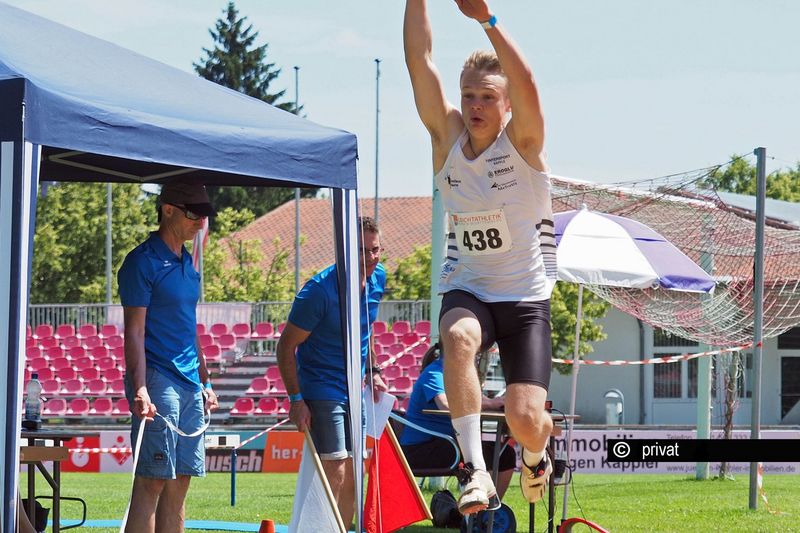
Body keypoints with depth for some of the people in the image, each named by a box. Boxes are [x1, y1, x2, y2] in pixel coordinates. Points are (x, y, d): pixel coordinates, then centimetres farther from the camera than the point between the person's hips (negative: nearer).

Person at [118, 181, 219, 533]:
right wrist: (140, 389, -21)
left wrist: (204, 382, 22)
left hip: (189, 385, 8)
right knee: (152, 481, -11)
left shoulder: (187, 263, 17)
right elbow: (134, 330, -13)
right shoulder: (143, 262, -8)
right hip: (158, 381, -8)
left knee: (180, 481, 7)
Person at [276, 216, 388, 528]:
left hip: (354, 390, 8)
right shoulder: (320, 290, -21)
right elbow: (286, 346, -16)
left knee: (353, 476, 10)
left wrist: (373, 372, 14)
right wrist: (296, 399, -20)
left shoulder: (378, 279, 1)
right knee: (334, 474, -15)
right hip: (321, 389, -7)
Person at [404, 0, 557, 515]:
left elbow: (527, 85, -31)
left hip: (526, 299, -2)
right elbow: (420, 63, -12)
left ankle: (537, 451, 28)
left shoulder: (522, 141, -10)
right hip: (467, 291, 2)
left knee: (525, 421, -12)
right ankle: (478, 473, -38)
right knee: (458, 337, -35)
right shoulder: (447, 136, -1)